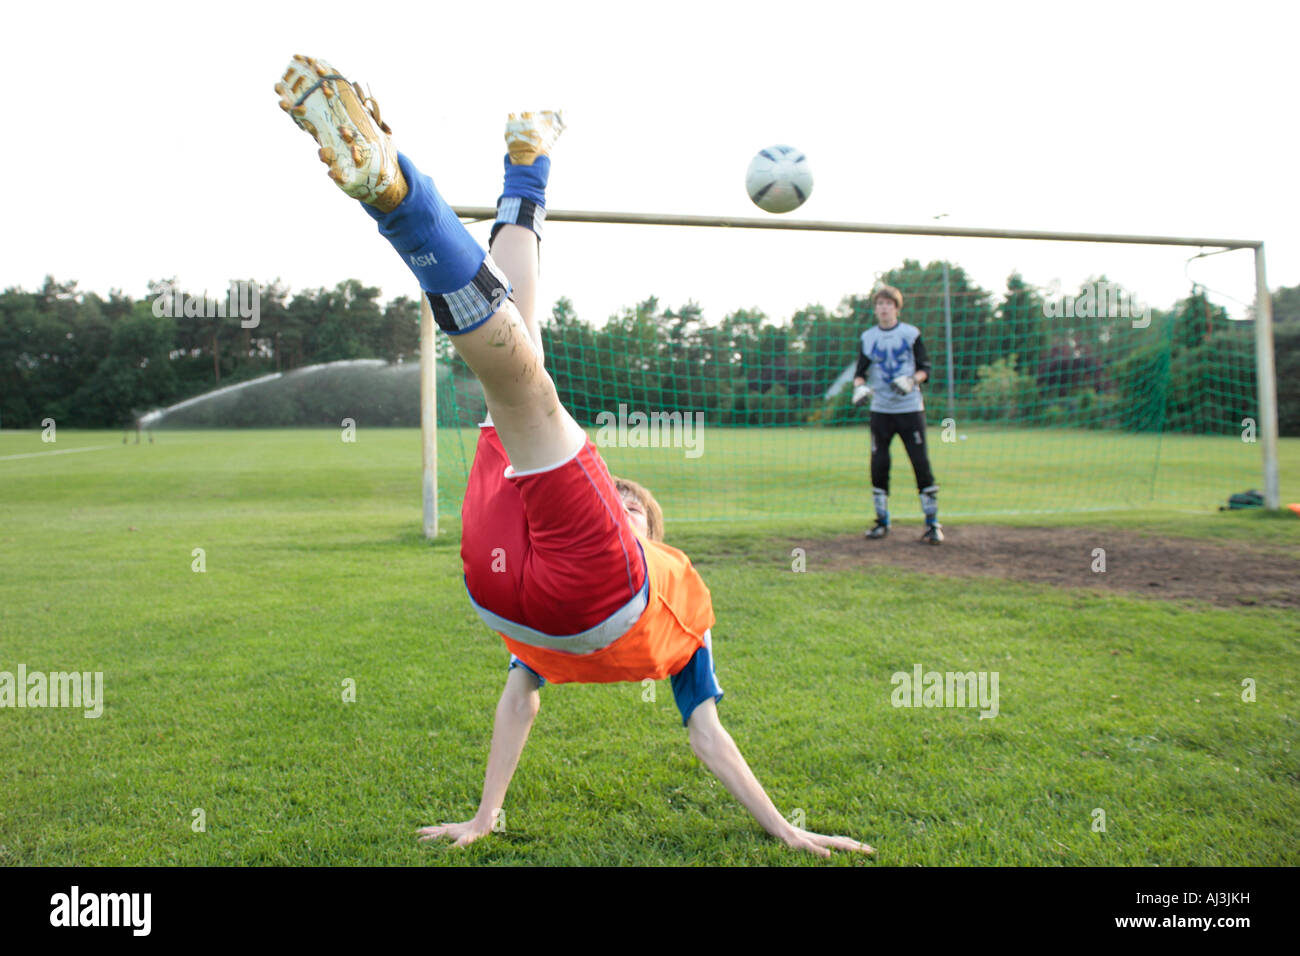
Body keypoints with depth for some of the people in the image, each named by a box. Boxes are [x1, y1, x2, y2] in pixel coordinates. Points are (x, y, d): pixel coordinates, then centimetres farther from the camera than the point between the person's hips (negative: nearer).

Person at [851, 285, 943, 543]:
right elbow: (860, 372, 10)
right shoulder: (867, 338, 8)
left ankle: (932, 523, 3)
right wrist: (860, 386, -12)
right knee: (878, 464, 1)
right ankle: (882, 520, 15)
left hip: (910, 409, -2)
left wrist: (911, 381, -17)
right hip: (880, 410, 2)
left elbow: (925, 368, 3)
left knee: (921, 463, -5)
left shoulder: (912, 334, 2)